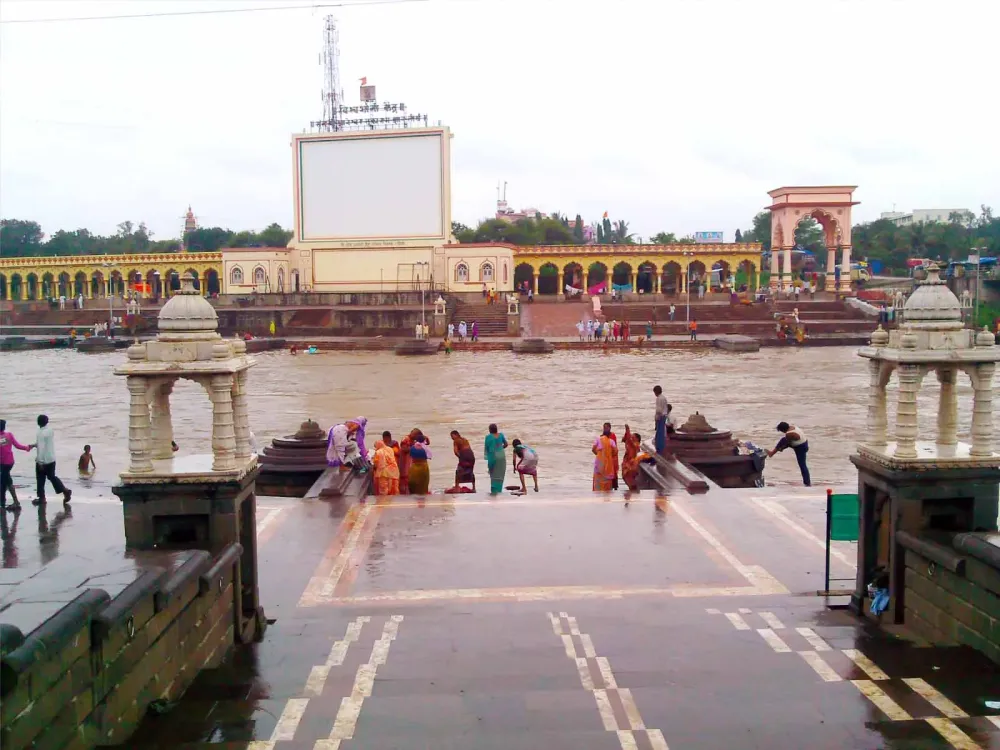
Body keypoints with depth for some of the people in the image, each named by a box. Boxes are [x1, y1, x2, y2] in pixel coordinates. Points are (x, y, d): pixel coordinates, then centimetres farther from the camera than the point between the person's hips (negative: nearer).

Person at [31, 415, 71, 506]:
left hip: (43, 460, -7)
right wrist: (34, 445, 20)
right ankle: (65, 491, 4)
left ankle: (41, 498, 15)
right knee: (52, 476, 16)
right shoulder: (50, 430, 3)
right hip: (51, 459, 7)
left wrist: (40, 462, -19)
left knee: (40, 479, 7)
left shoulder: (41, 433, -21)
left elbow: (41, 448, -23)